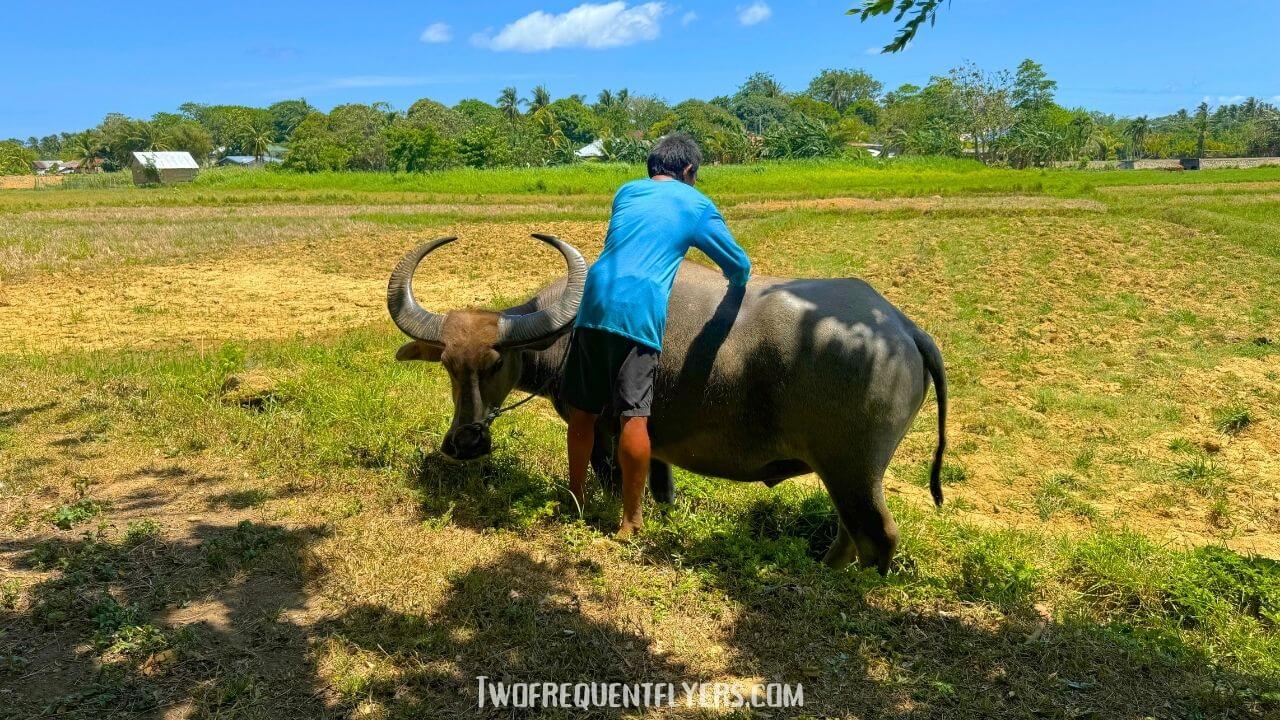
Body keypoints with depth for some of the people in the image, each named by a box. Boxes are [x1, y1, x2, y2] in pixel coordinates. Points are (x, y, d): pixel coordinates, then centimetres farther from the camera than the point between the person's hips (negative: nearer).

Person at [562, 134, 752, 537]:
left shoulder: (626, 192, 25)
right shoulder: (696, 205, 13)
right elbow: (739, 265, 16)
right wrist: (734, 286, 39)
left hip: (595, 301, 5)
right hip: (640, 311, -4)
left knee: (582, 410, 13)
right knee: (634, 416, -3)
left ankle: (575, 500, 27)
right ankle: (630, 520, 3)